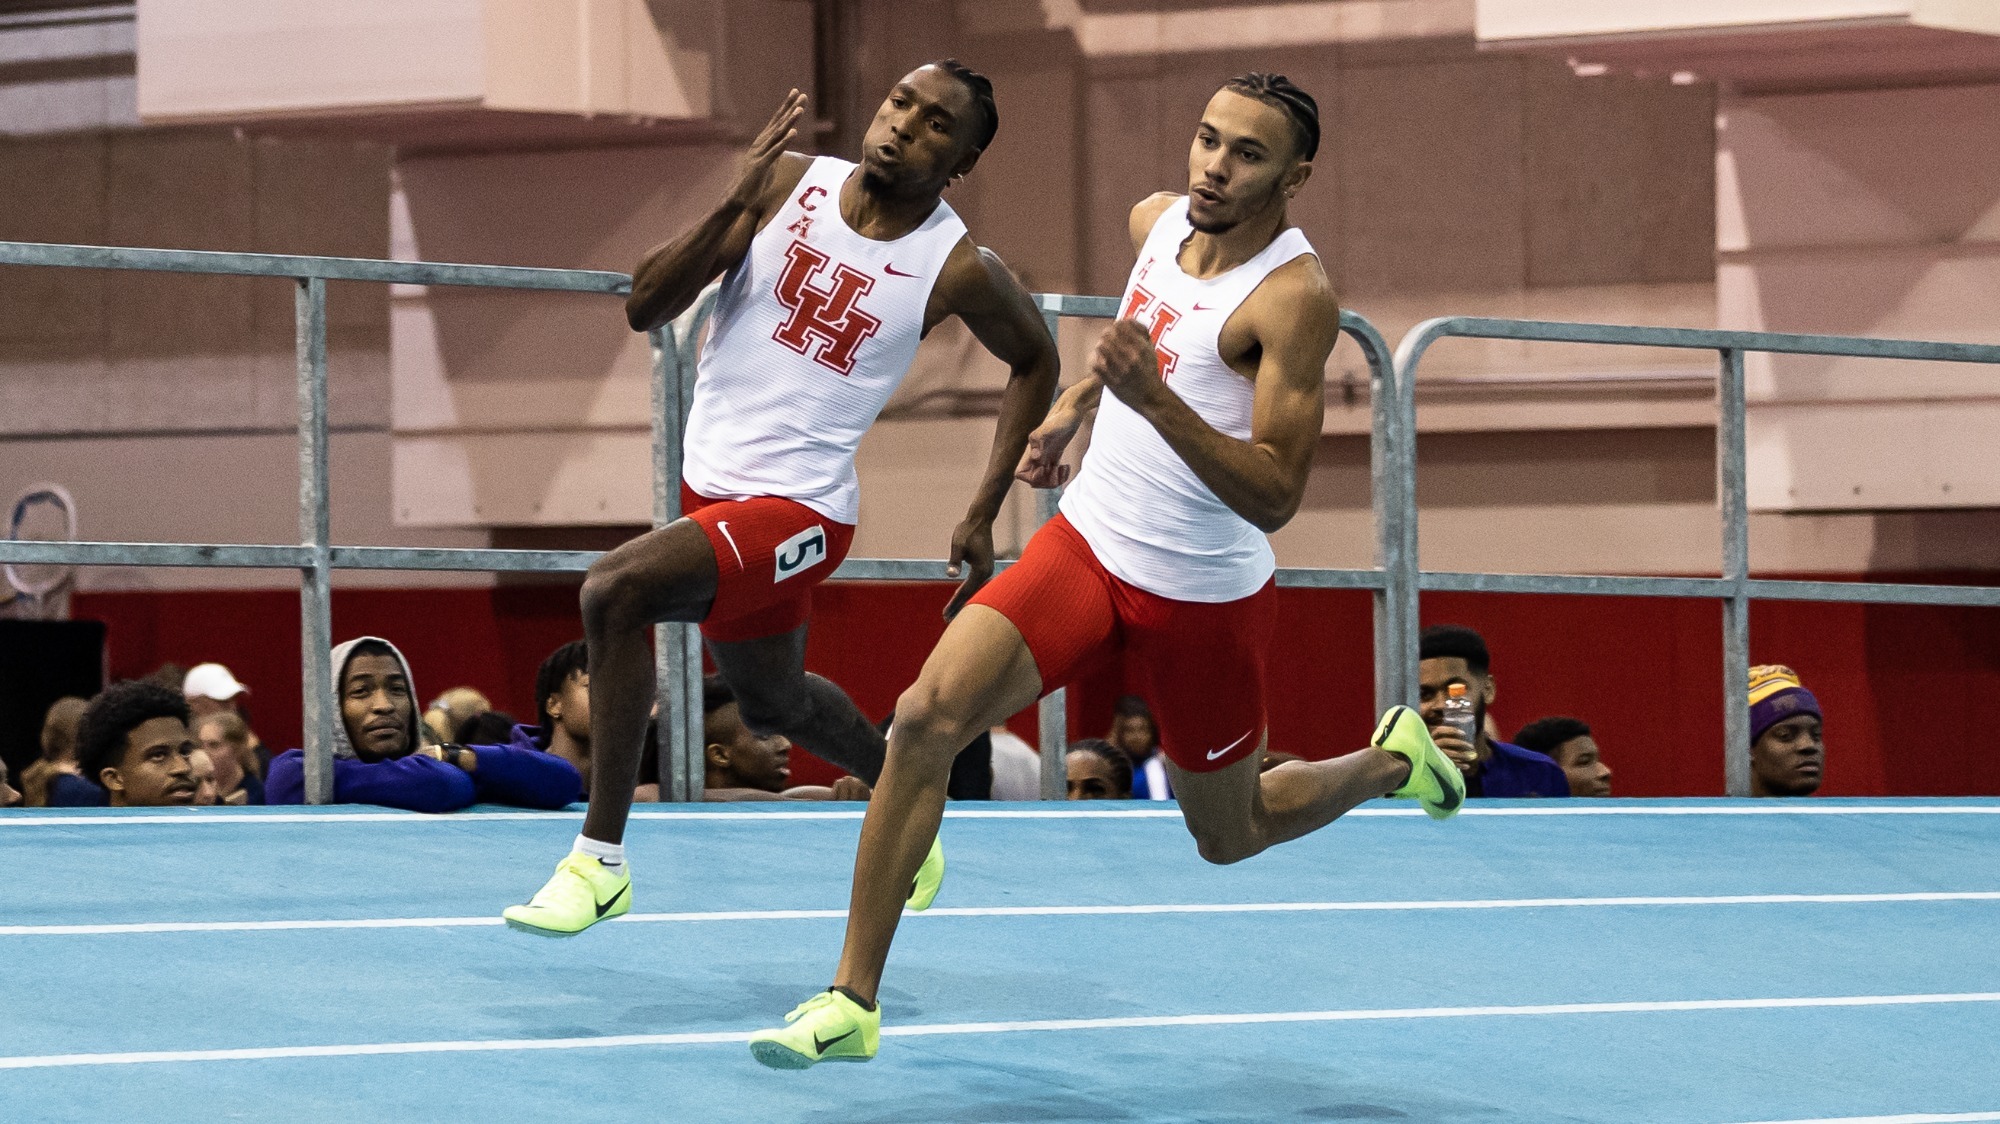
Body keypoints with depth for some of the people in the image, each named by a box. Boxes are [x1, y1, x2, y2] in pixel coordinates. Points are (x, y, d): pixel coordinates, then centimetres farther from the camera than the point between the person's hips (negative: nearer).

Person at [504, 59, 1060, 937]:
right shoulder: (791, 183, -5)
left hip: (798, 509, -6)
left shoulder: (958, 271, -13)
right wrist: (735, 205, -22)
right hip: (710, 480, 6)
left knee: (615, 588, -29)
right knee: (774, 705, 27)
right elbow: (645, 308, -7)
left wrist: (982, 519, 5)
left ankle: (600, 860, -21)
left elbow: (1035, 359, 8)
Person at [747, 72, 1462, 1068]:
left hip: (1203, 594, -5)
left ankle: (1391, 761, 46)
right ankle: (851, 1002, -12)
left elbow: (1273, 497, -28)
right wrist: (1073, 407, 27)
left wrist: (1154, 398, -38)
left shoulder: (1295, 296, -21)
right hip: (1089, 540, 5)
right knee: (926, 717, -17)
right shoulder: (1157, 221, 0)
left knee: (1229, 837, 14)